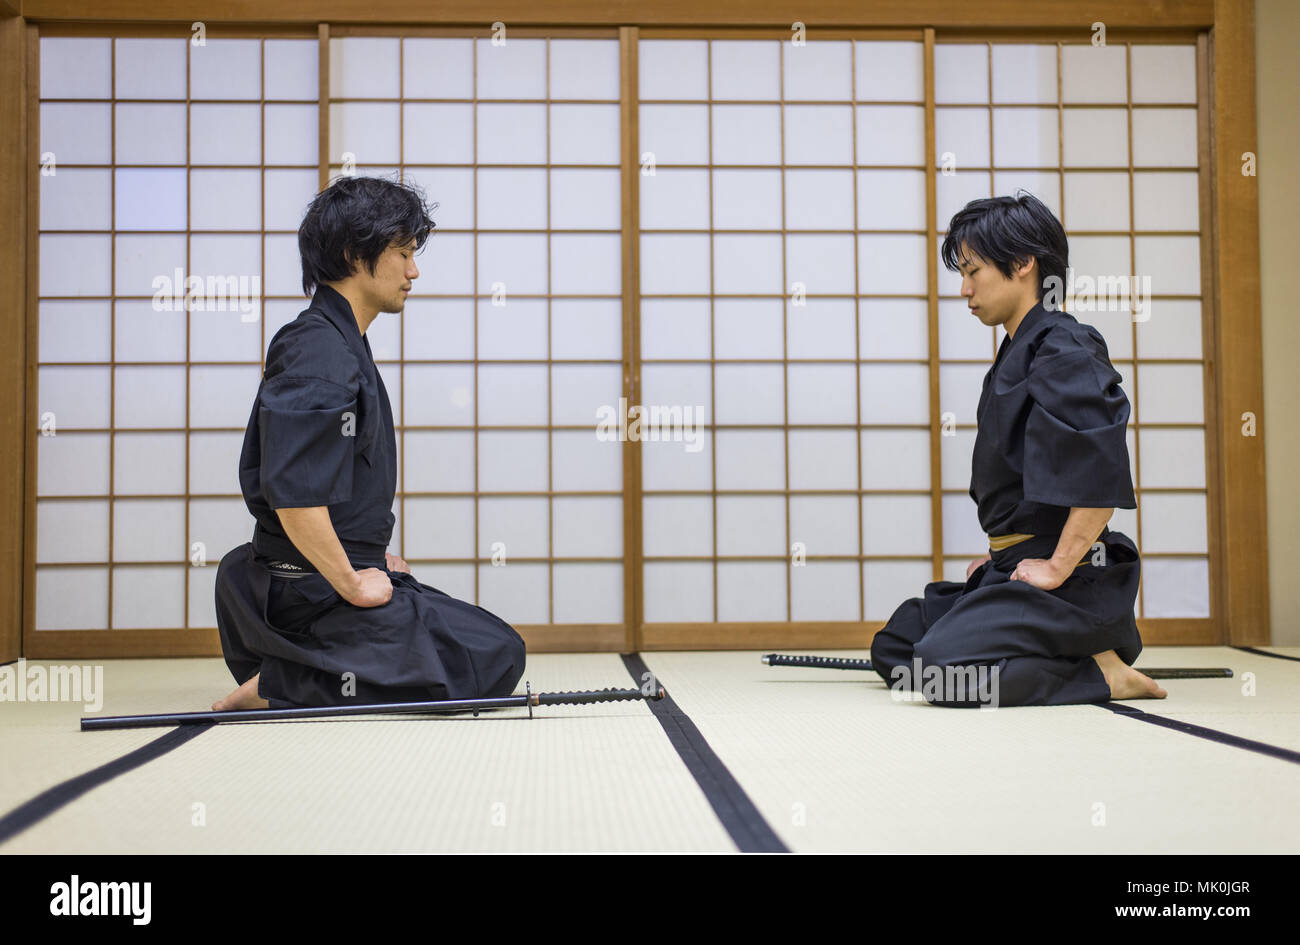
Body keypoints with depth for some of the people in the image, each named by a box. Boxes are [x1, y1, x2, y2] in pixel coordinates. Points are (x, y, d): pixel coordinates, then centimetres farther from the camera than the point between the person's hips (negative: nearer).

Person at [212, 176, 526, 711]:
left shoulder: (345, 344, 14)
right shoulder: (318, 354, -19)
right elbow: (293, 494, -28)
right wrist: (352, 584, -19)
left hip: (345, 569, 10)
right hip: (315, 591, -10)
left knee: (495, 648, 18)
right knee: (495, 658, -11)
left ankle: (286, 679, 10)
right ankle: (276, 689, -11)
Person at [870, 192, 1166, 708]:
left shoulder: (1066, 352, -14)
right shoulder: (1017, 355, 16)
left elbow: (1105, 477, -24)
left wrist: (1057, 567, -21)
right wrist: (1001, 556, 15)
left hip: (1070, 581, -10)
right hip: (1017, 566, 10)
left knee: (939, 667, -27)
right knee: (893, 648, 11)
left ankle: (1101, 673, -9)